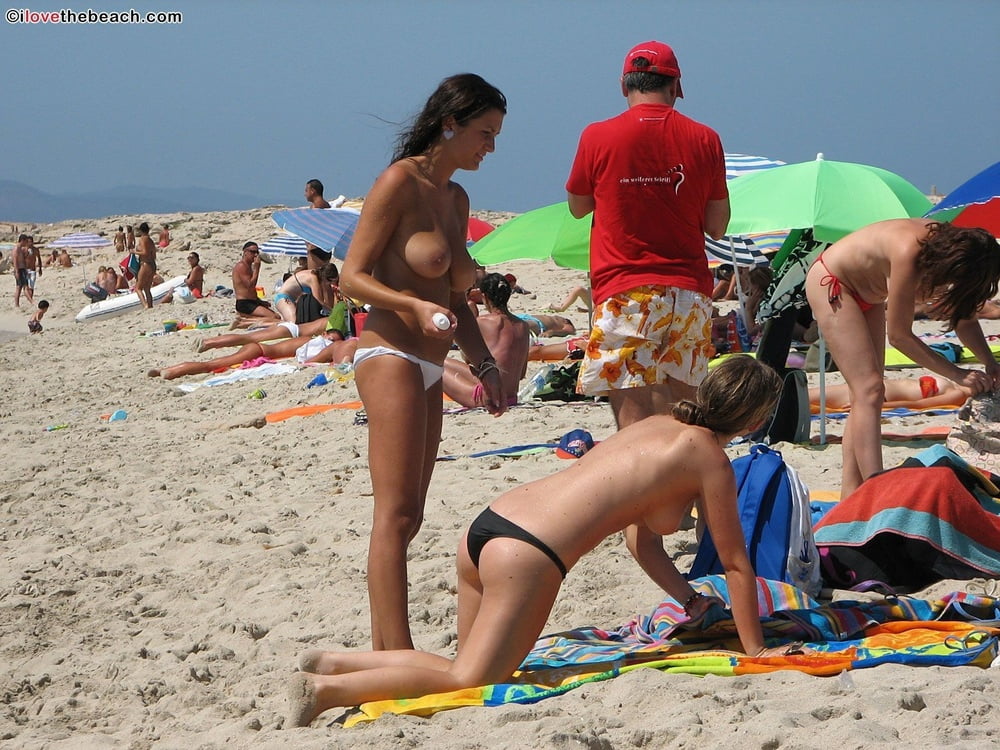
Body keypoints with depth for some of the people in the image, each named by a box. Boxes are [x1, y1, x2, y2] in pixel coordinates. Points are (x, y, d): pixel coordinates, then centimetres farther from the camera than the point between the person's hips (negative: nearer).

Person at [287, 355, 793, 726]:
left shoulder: (656, 426, 24)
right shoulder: (709, 458, 0)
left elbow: (638, 533, 32)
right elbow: (736, 563, 5)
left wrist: (687, 597, 33)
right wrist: (754, 649, 14)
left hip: (486, 525, 9)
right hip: (528, 554, -9)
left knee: (469, 669, 16)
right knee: (470, 682, -6)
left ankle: (334, 662, 6)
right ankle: (328, 689, -17)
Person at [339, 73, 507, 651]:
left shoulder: (456, 198, 17)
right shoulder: (400, 182, -8)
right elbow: (352, 277, -12)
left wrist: (486, 366, 14)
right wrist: (416, 307, -26)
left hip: (430, 370, 9)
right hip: (391, 358, -9)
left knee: (407, 517, 8)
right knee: (396, 514, -14)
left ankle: (383, 652, 12)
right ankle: (399, 657, -17)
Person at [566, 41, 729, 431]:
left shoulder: (598, 137, -3)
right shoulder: (704, 139, 2)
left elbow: (578, 207, 13)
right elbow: (717, 226, 8)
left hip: (625, 294, -3)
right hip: (690, 293, 3)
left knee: (635, 420, -6)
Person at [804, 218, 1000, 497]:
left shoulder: (952, 248, -14)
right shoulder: (909, 254, -37)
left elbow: (964, 317, -1)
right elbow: (899, 335, -29)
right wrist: (959, 375, -27)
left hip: (865, 294, 9)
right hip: (830, 283, -9)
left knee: (865, 394, 5)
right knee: (869, 390, -17)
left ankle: (851, 491, 6)